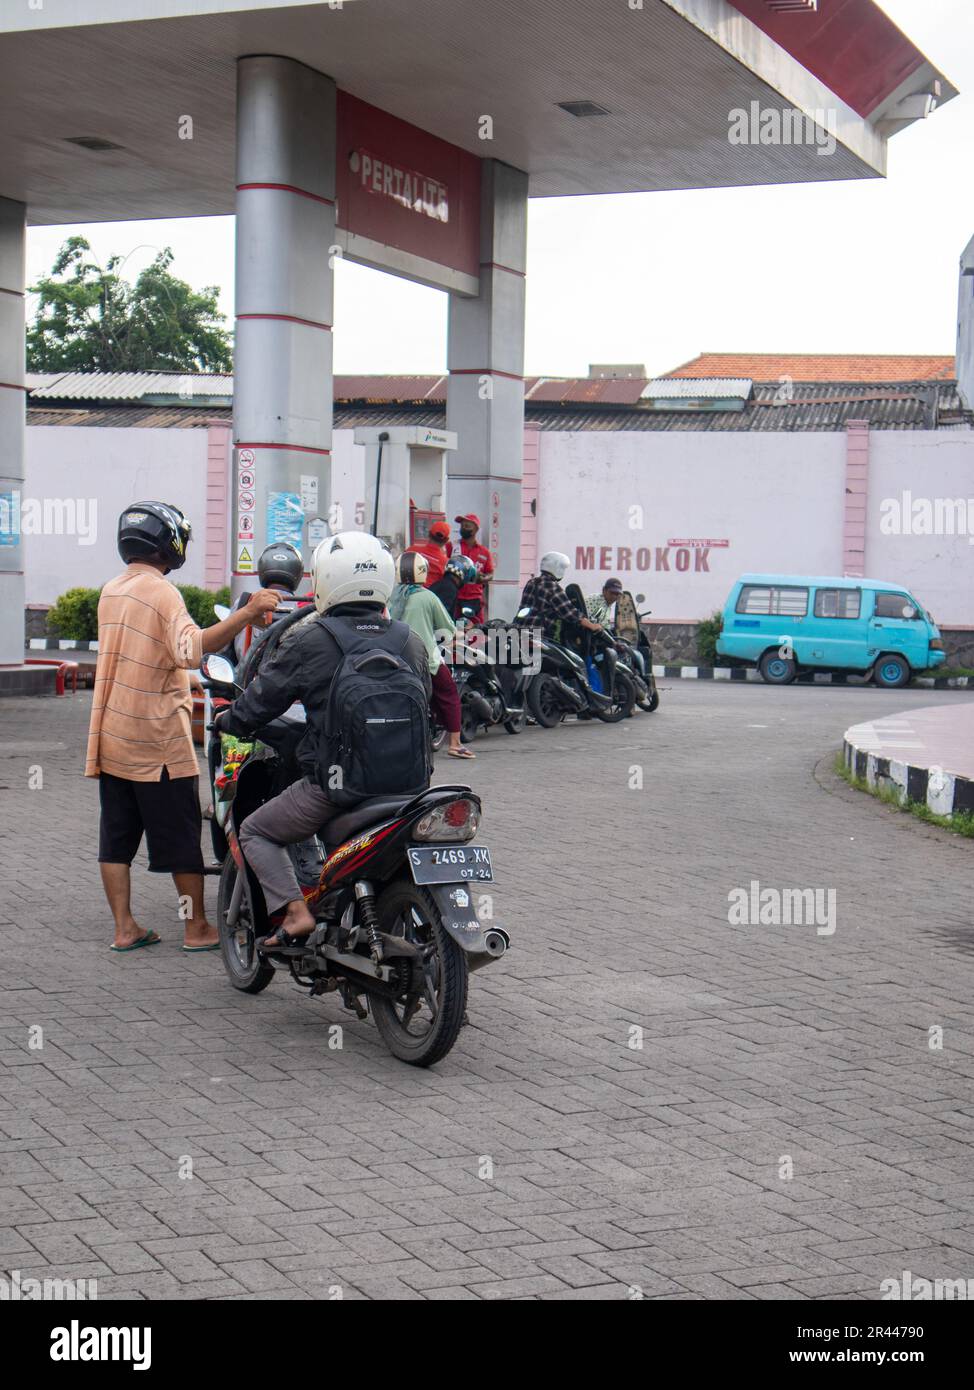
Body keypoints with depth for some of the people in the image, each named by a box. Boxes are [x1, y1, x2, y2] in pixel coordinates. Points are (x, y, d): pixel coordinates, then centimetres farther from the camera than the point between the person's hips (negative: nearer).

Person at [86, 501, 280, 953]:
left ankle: (124, 928, 12)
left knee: (116, 839, 10)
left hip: (110, 739, 7)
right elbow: (190, 649, -33)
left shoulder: (111, 591, 9)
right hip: (159, 742, -7)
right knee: (181, 839, 3)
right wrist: (246, 614, -39)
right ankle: (197, 928, 11)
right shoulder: (162, 593, -15)